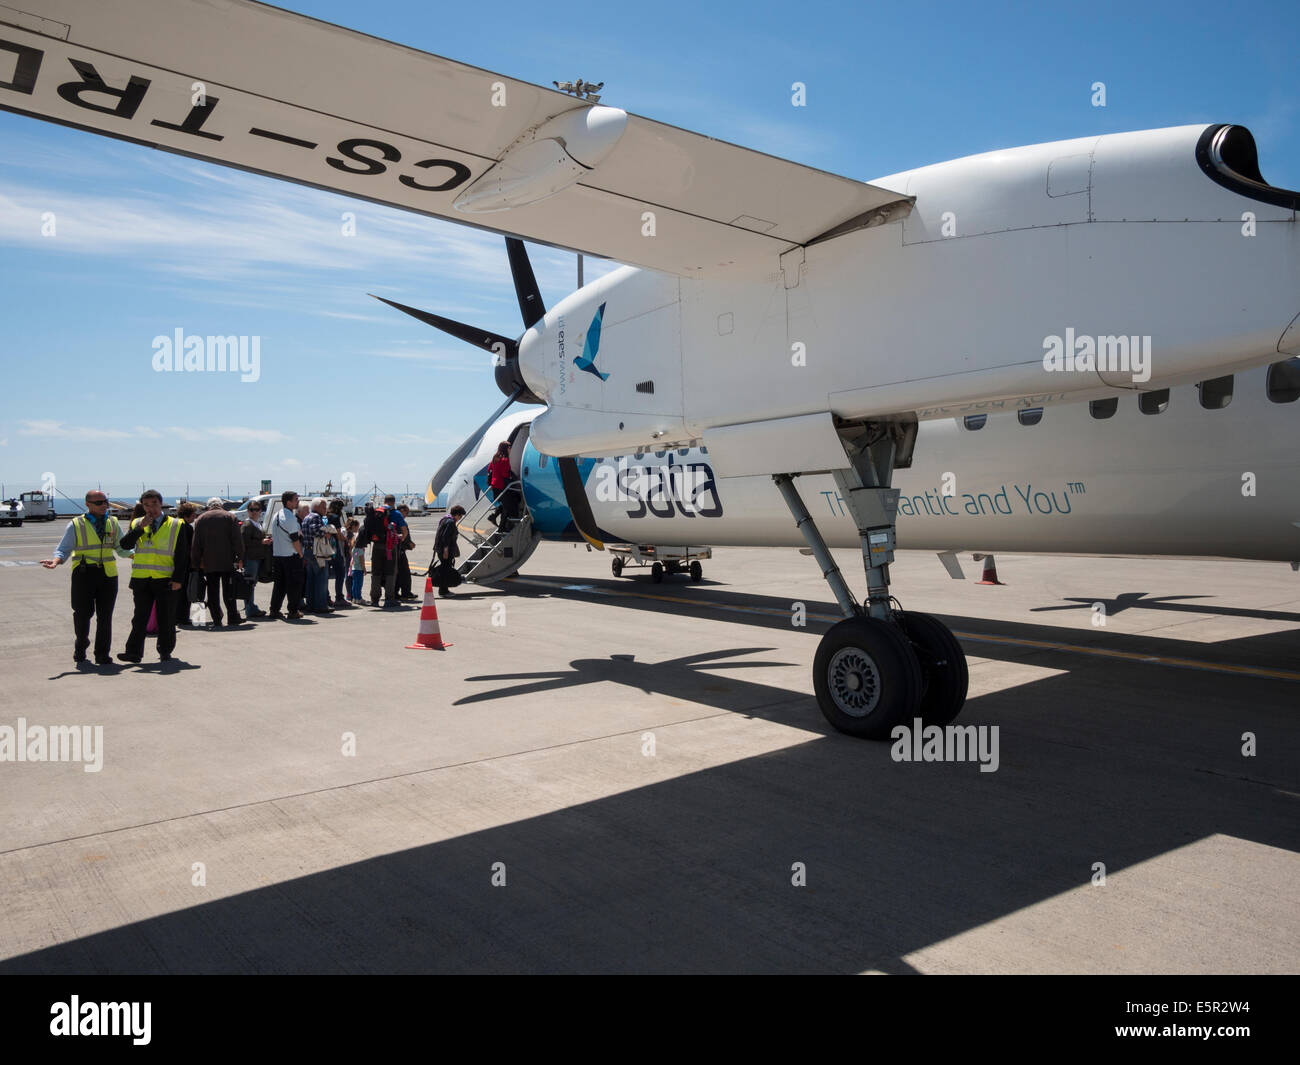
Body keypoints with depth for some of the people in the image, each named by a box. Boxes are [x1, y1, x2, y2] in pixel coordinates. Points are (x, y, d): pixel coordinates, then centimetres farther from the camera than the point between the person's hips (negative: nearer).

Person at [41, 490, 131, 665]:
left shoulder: (113, 523, 11)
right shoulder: (76, 525, 0)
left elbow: (123, 549, 15)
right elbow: (64, 550, 0)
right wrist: (56, 561, -21)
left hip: (108, 574, 2)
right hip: (84, 574, -2)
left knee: (105, 616, 2)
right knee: (83, 613, 2)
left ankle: (102, 654, 9)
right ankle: (80, 647, 27)